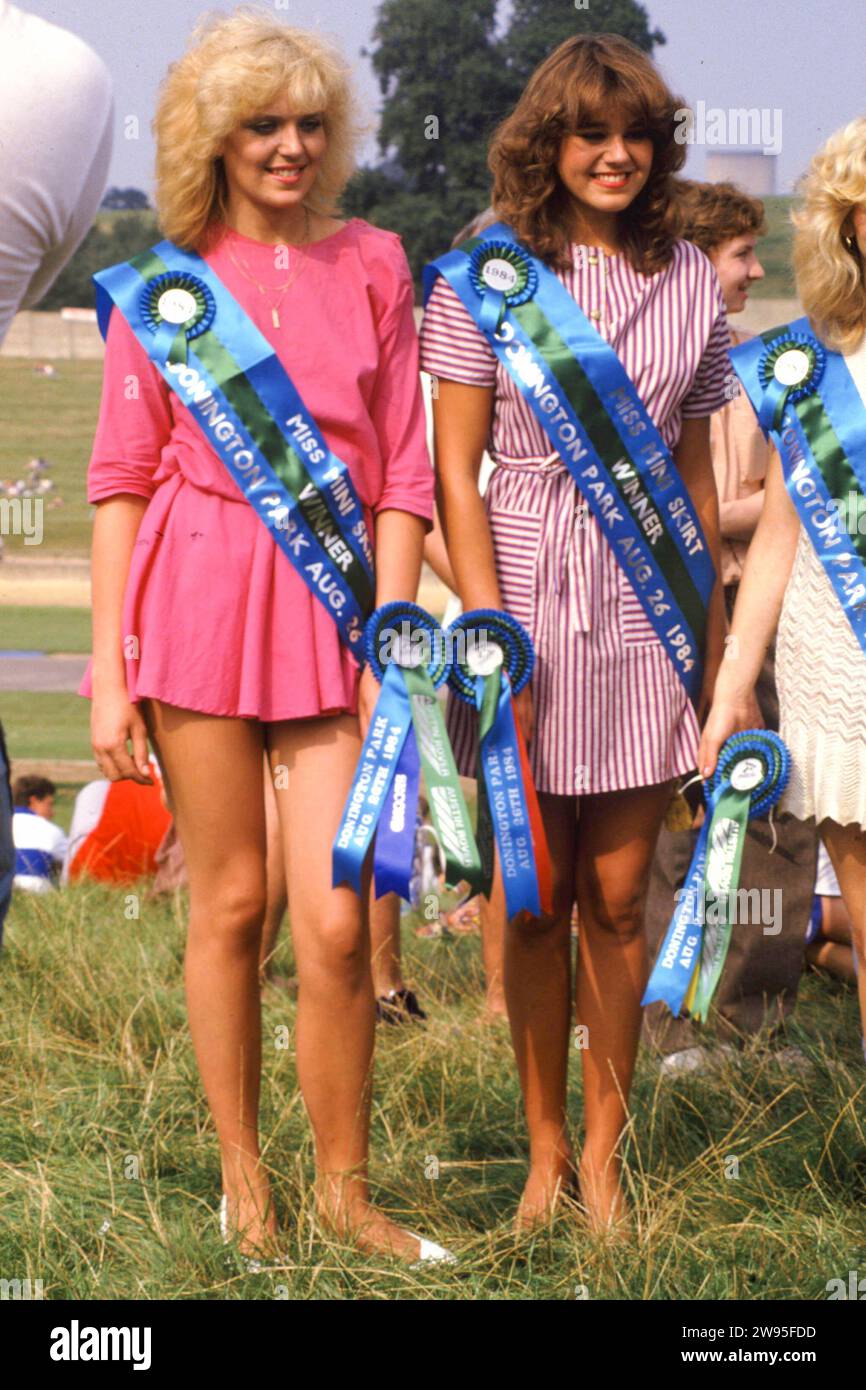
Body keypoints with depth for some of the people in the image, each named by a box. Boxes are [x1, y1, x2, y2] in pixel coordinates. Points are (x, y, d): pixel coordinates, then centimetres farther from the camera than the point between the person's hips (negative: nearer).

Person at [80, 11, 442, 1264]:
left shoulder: (371, 266, 8)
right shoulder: (165, 283, 5)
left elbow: (404, 471, 6)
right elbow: (121, 477, 4)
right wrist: (107, 668, -1)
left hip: (330, 607, 1)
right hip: (197, 600, -1)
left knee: (337, 923, -6)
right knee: (229, 902, 5)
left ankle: (344, 1187, 11)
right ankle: (241, 1174, 20)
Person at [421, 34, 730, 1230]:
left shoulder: (689, 280, 7)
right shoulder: (486, 277, -2)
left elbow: (695, 471, 12)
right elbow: (455, 471, -2)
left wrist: (714, 634, 12)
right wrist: (491, 630, -10)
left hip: (645, 605, 2)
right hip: (526, 593, -2)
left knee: (618, 898, 5)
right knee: (535, 898, 4)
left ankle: (603, 1151, 15)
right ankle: (544, 1147, 17)